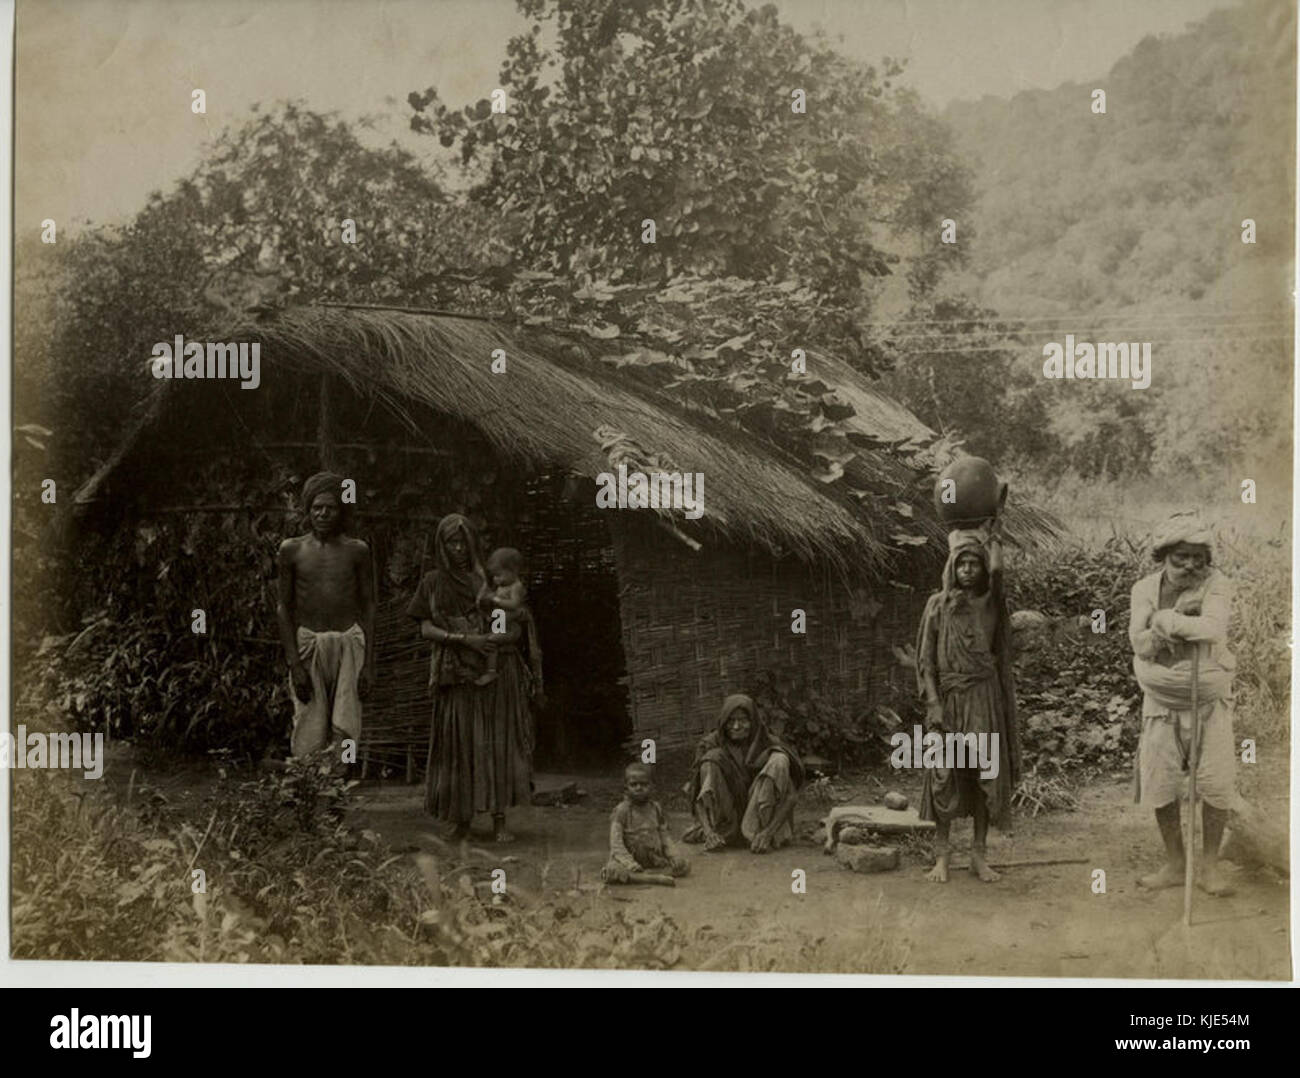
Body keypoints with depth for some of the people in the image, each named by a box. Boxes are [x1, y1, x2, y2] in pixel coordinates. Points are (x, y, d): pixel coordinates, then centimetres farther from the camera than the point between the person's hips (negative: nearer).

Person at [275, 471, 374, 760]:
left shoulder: (356, 550, 5)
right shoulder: (291, 550, 4)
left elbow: (368, 607, 6)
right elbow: (283, 608, 4)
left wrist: (368, 664, -1)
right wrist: (293, 663, -5)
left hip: (349, 642, 0)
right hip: (307, 642, 0)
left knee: (344, 729, -5)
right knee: (309, 733, -3)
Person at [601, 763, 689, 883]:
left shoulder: (655, 809, 8)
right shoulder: (621, 811, -6)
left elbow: (664, 836, 14)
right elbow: (616, 843, -13)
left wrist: (672, 856, -5)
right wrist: (630, 864, -27)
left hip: (656, 860, 5)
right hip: (629, 859, -5)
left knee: (682, 864, -14)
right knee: (612, 871, -34)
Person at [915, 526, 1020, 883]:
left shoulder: (991, 606, 5)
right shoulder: (938, 604, 2)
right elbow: (925, 658, 0)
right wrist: (933, 702, -8)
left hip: (984, 698, 1)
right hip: (948, 696, -1)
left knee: (985, 776, 2)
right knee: (944, 775, -1)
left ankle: (979, 854, 10)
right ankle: (942, 855, 5)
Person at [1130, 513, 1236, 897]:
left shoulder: (1215, 584, -10)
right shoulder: (1144, 590, -2)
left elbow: (1213, 628, -29)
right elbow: (1140, 643, -13)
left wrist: (1167, 620, -23)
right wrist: (1180, 623, -25)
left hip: (1209, 697, -2)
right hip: (1161, 699, 2)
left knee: (1217, 783, -7)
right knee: (1159, 782, 2)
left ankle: (1209, 866, 9)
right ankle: (1174, 865, 16)